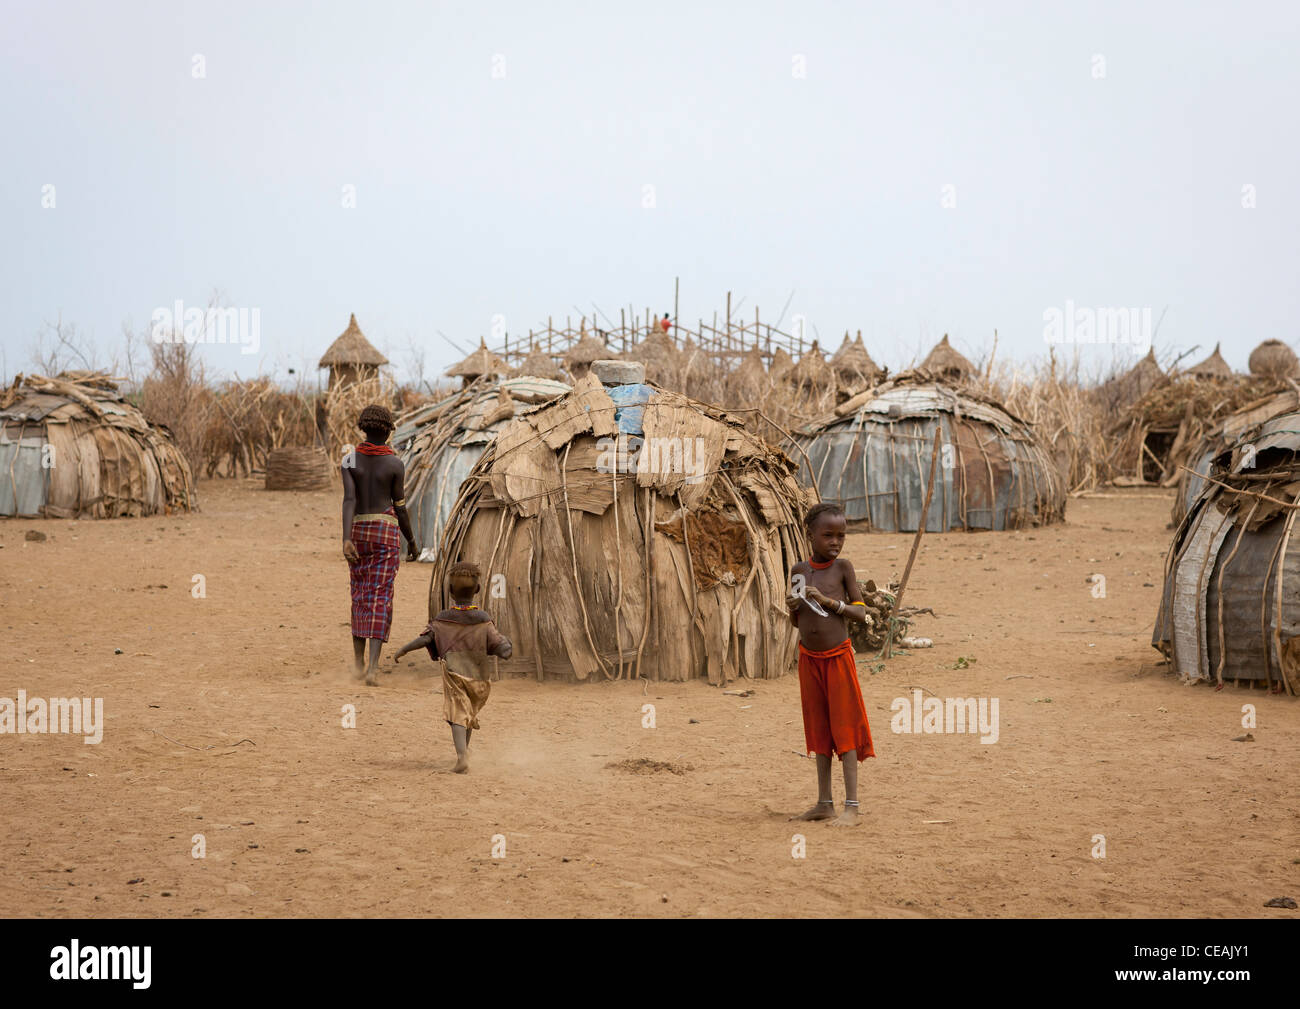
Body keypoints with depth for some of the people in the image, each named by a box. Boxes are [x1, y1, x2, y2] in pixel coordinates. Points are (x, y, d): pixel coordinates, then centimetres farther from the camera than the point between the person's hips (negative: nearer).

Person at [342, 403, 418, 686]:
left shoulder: (350, 461, -1)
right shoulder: (395, 464, -6)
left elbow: (349, 500, -13)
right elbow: (400, 508, -2)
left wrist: (346, 539, -21)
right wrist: (412, 542, 11)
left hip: (358, 532, 3)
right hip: (386, 531, -3)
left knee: (360, 595, 18)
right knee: (380, 598, -6)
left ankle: (358, 662, 22)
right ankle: (372, 669, -17)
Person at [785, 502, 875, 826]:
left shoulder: (842, 567, -6)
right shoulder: (799, 570, 4)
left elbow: (861, 613, -7)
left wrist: (828, 600, -19)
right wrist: (793, 608, -10)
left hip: (838, 657, -4)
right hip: (809, 659, 4)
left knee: (844, 729, -5)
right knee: (819, 731, 10)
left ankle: (851, 806, -3)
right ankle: (824, 803, 17)